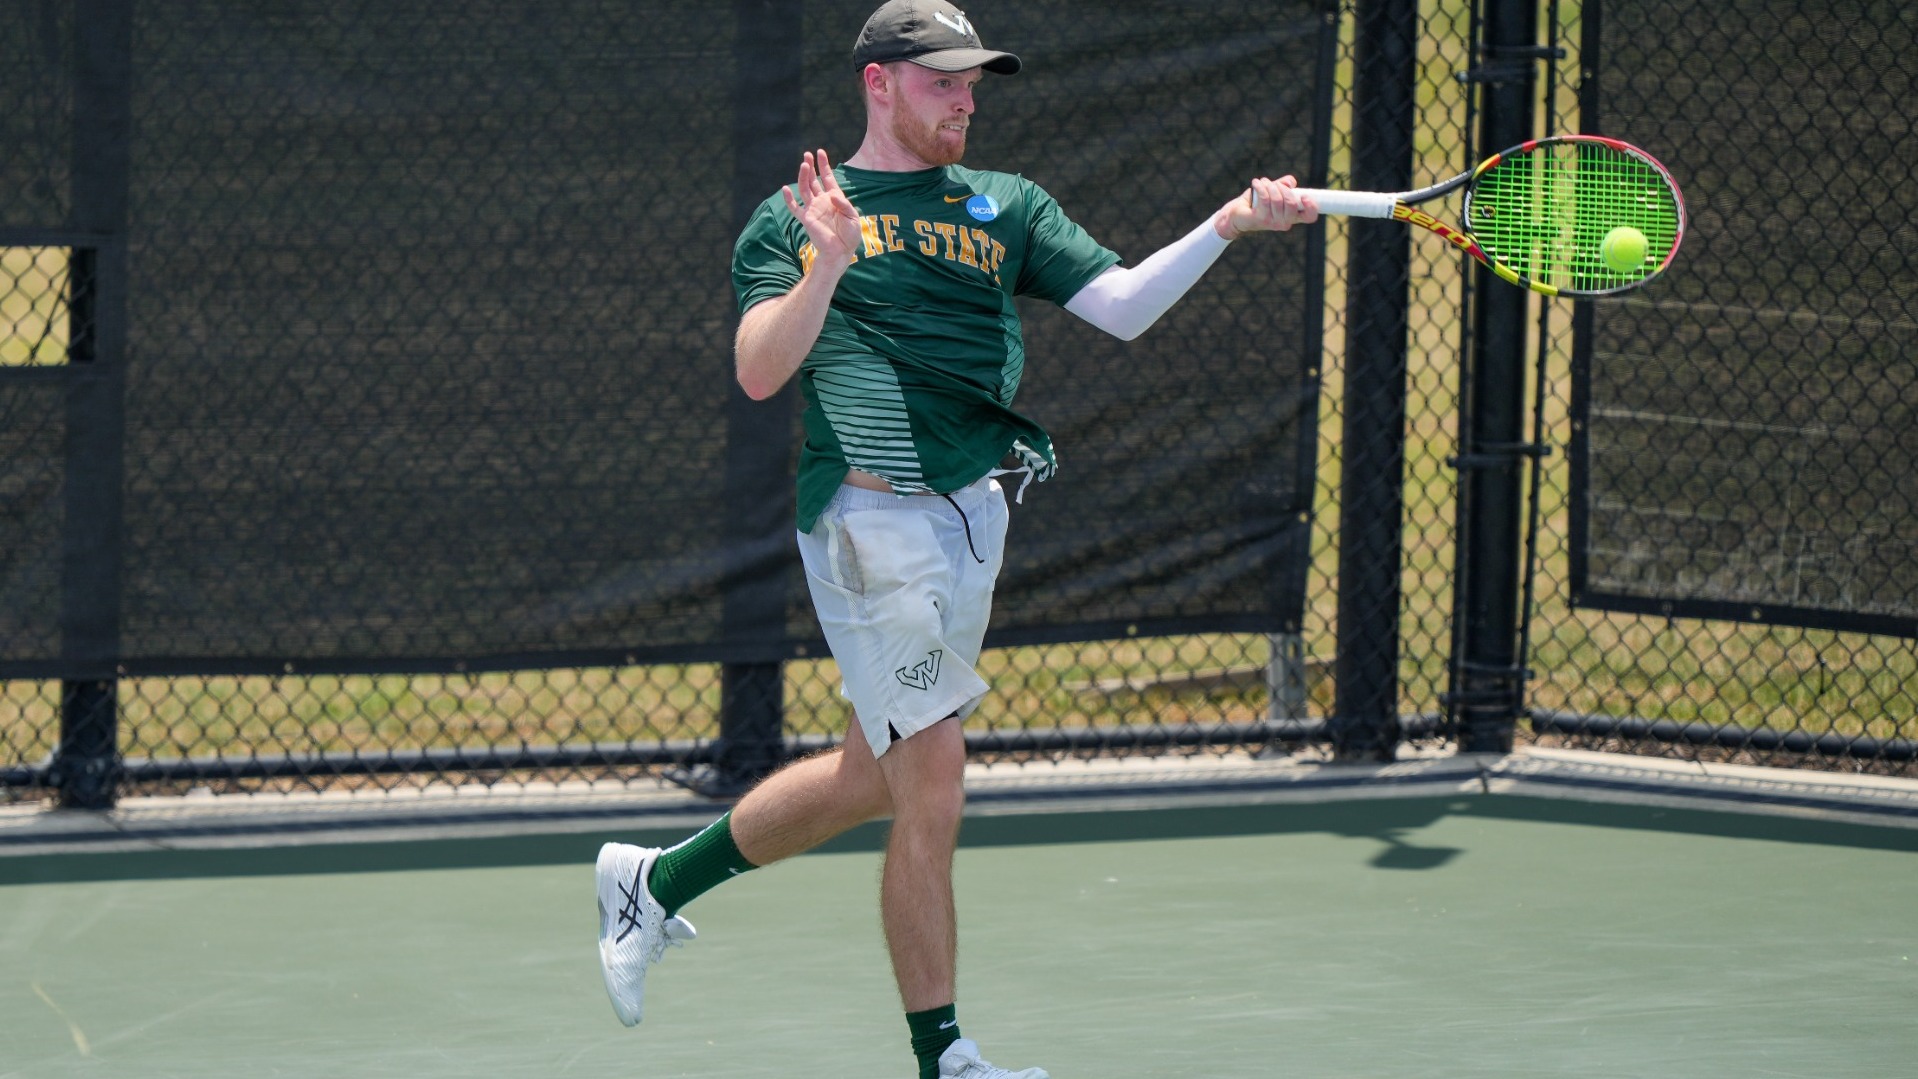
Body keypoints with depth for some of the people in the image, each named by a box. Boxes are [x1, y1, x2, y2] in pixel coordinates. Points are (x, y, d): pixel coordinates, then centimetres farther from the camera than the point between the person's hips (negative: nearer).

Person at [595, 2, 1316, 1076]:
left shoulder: (1007, 207, 15)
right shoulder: (794, 222, 5)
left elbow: (1122, 307, 5)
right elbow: (759, 373, -6)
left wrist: (1226, 227, -9)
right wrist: (826, 266, -20)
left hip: (973, 516, 6)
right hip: (874, 518, -6)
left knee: (874, 776, 13)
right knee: (932, 792, -7)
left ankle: (657, 882, 33)